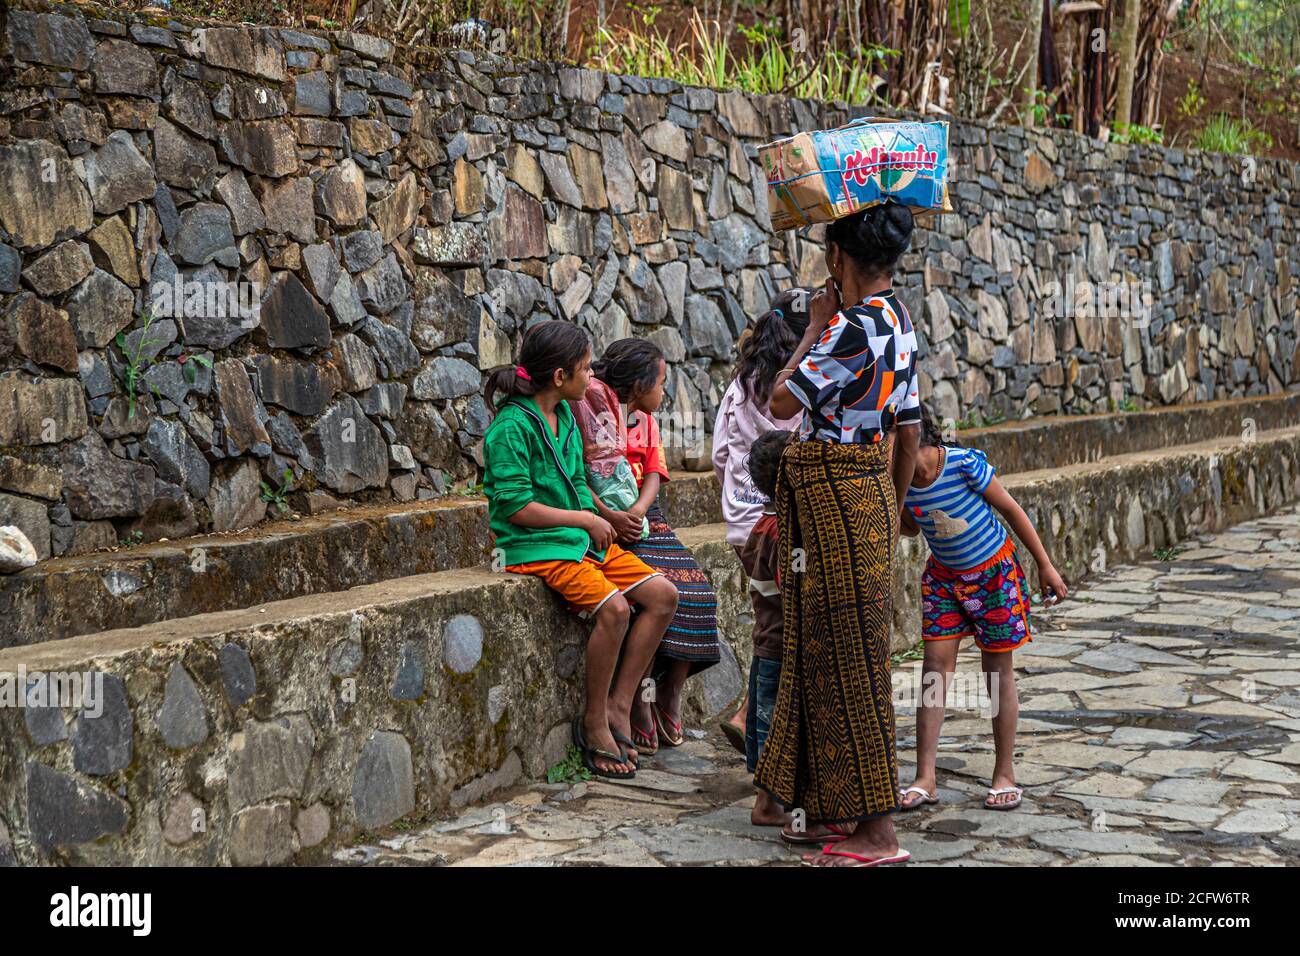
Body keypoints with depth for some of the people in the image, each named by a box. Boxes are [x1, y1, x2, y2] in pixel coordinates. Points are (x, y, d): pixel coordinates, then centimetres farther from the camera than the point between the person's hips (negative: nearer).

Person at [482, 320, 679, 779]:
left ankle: (618, 706, -1)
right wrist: (586, 519, -14)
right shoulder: (512, 426, -16)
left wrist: (598, 523, 4)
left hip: (579, 537, 9)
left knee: (663, 595, -4)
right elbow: (516, 505, -19)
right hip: (534, 547, -9)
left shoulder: (565, 415, 11)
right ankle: (594, 722, -11)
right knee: (613, 607, -28)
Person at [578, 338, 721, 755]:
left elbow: (654, 475, 10)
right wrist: (609, 515, -24)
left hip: (644, 516, 8)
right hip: (606, 521, -8)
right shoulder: (592, 411, -4)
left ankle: (669, 708, -4)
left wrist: (637, 512, -11)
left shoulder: (647, 420, 23)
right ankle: (639, 712, -19)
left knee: (694, 588, -11)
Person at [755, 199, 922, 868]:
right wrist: (891, 511, 25)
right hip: (870, 489, 10)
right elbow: (908, 428, 17)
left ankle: (876, 832, 1)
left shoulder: (851, 328, -19)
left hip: (836, 497, -10)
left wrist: (814, 327, -4)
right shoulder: (895, 320, 12)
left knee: (847, 659, -5)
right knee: (830, 654, 16)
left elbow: (782, 402, -15)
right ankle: (836, 806, 25)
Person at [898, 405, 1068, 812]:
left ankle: (1004, 775, 16)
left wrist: (1046, 567, -10)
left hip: (993, 572, -4)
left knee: (998, 671, 5)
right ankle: (925, 779, -3)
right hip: (944, 575, 4)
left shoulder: (965, 464, -26)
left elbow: (1011, 510, -15)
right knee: (935, 666, -4)